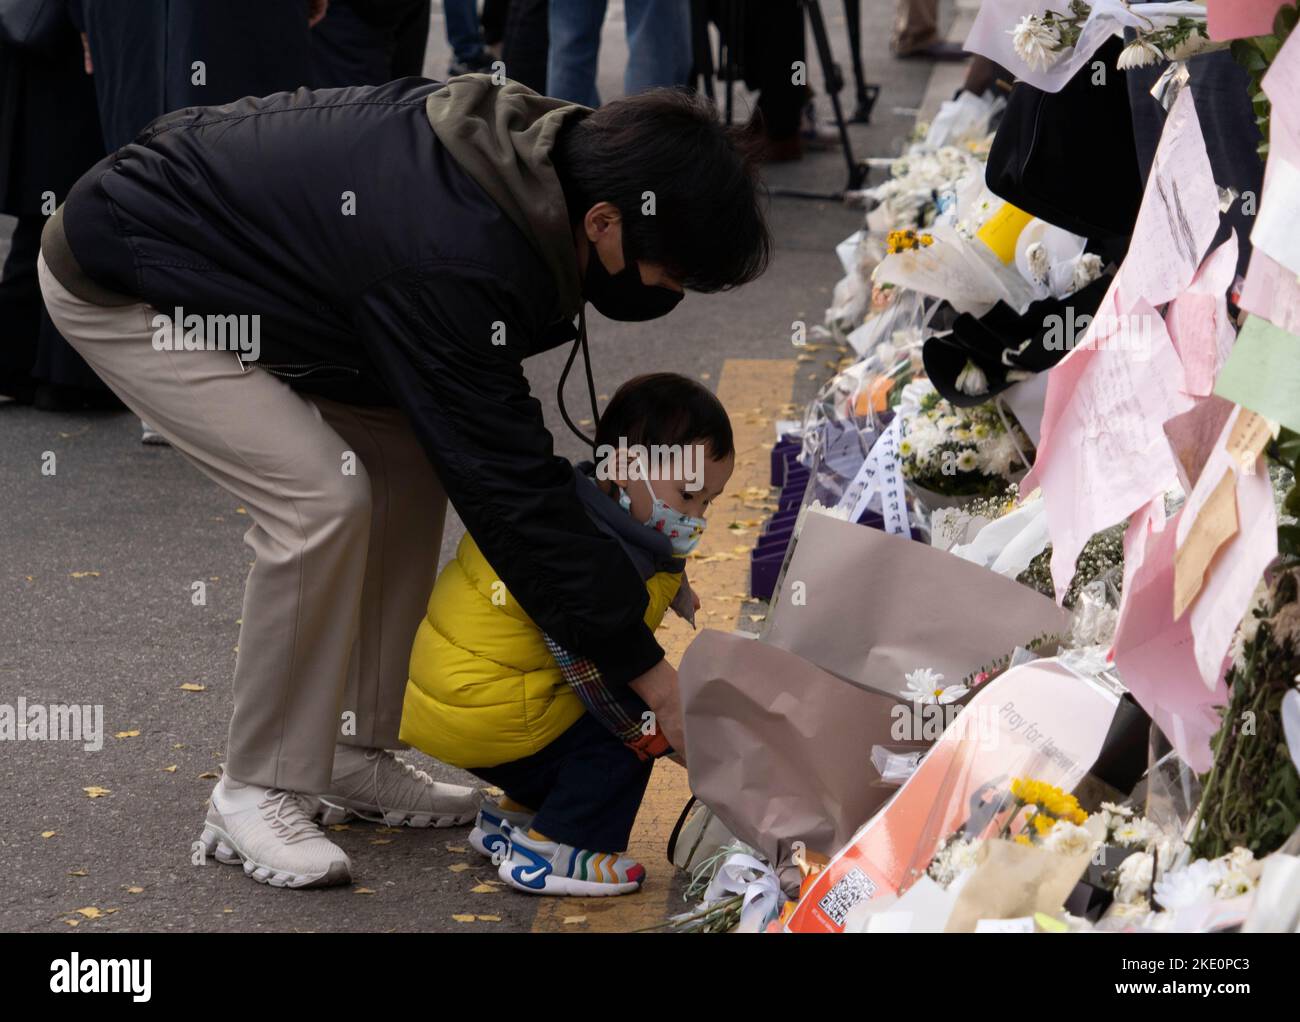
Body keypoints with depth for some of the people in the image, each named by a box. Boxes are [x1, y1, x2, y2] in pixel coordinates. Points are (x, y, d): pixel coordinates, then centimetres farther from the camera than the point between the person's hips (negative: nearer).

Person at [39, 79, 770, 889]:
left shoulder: (534, 141, -9)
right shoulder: (451, 265, -36)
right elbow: (507, 486, -30)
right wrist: (649, 673, -24)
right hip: (117, 285, -9)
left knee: (410, 460, 3)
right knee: (321, 496, -21)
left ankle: (356, 756, 12)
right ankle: (256, 794, -7)